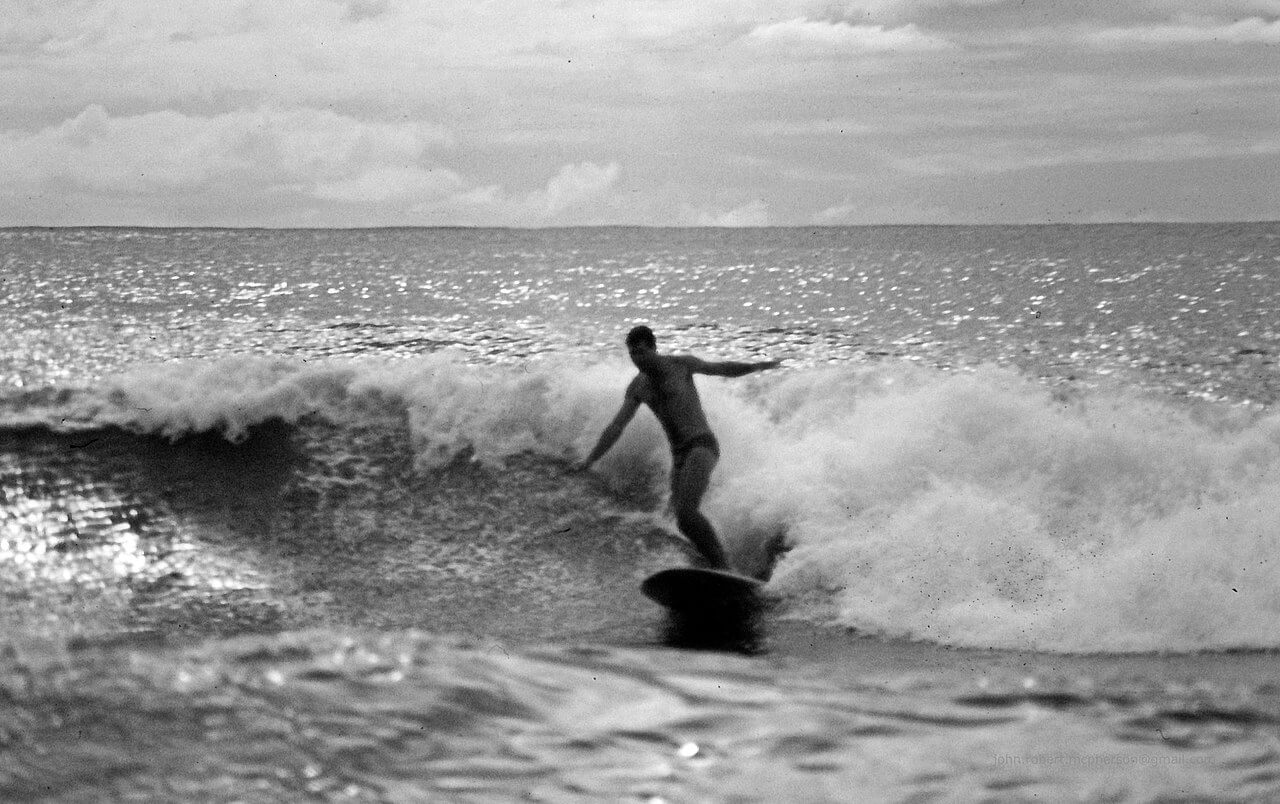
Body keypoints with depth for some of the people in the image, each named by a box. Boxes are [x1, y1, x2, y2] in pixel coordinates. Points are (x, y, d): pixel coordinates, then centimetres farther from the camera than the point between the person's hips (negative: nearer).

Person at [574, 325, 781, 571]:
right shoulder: (637, 387, 10)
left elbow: (722, 368, 10)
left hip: (702, 447, -7)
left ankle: (722, 566, -22)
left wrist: (756, 366, -2)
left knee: (686, 513, -24)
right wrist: (589, 461, 2)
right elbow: (616, 428, 9)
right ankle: (722, 569, 4)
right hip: (679, 456, 7)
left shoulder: (680, 364, -3)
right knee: (685, 524, -2)